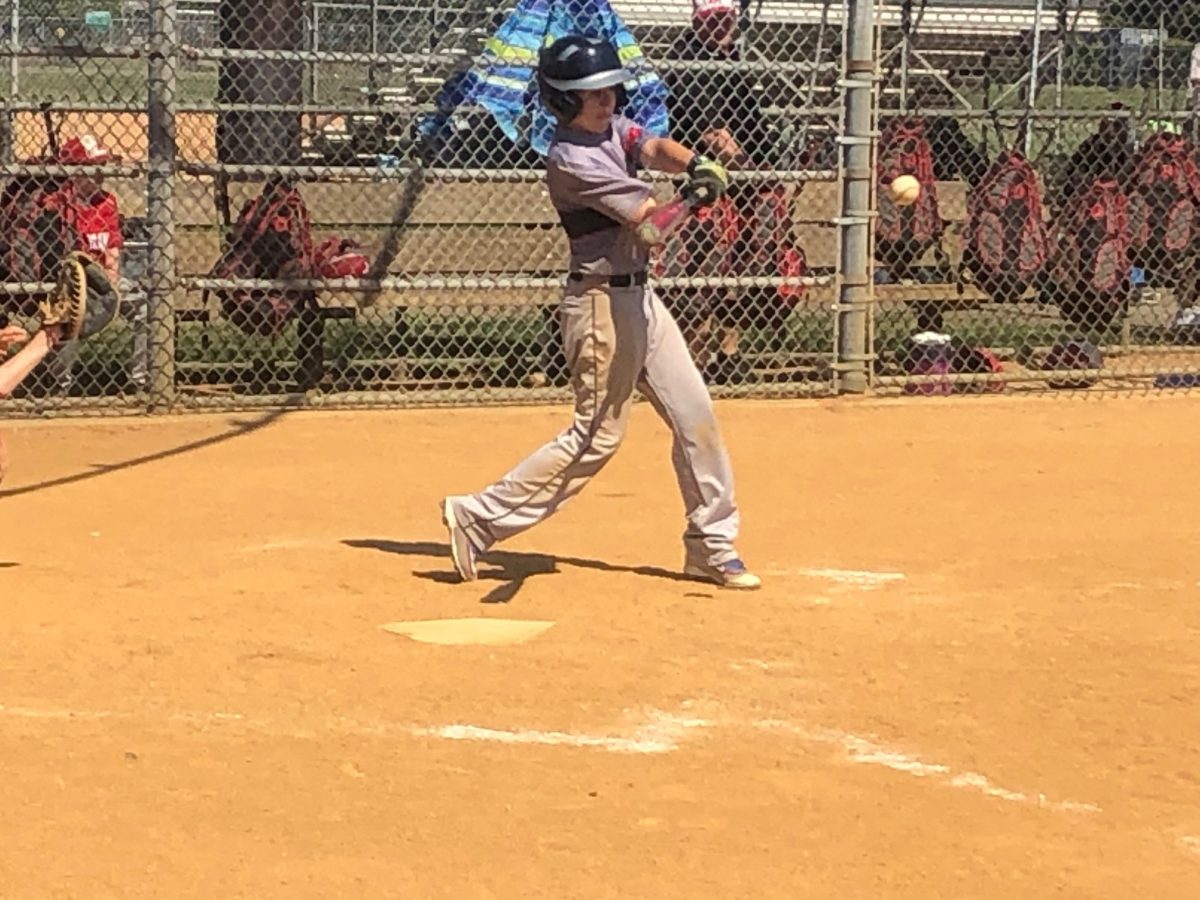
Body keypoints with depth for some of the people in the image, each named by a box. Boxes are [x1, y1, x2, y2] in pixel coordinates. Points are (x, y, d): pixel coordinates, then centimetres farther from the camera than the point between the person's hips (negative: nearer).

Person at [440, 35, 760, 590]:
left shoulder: (613, 128, 8)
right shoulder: (571, 159, -19)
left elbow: (654, 148, -11)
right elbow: (653, 219, -23)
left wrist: (694, 164, -30)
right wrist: (700, 194, -16)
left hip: (638, 295, 9)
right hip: (602, 303, -9)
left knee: (695, 414, 8)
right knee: (598, 434, -4)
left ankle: (711, 547, 15)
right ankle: (479, 517, 2)